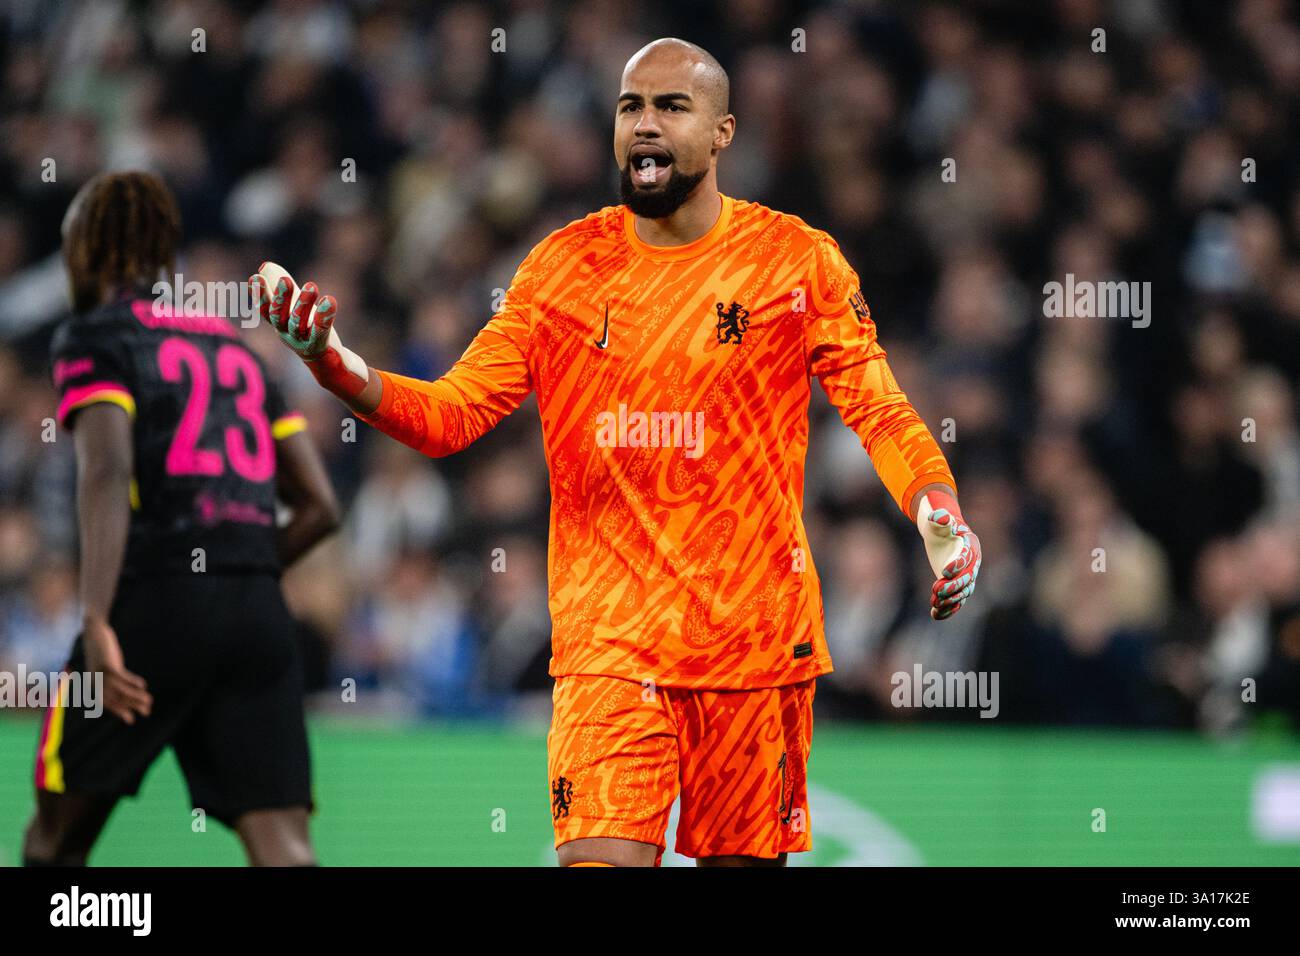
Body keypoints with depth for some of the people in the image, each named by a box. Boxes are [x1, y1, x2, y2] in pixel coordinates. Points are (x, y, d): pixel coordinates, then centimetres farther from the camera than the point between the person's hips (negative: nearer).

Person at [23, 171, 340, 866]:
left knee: (55, 836, 11)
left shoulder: (94, 338, 4)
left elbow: (106, 473, -13)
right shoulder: (235, 346, 23)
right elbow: (320, 508, 19)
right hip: (261, 614, 5)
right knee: (281, 843, -6)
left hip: (154, 601, -5)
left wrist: (97, 623, -21)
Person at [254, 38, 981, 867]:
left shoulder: (798, 260, 1)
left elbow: (879, 408, 0)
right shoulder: (563, 266, 6)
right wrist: (333, 364, -12)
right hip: (607, 638, 0)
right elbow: (452, 414, 5)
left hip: (757, 640, 0)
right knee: (602, 858, -16)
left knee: (744, 858, 4)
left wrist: (941, 517, -19)